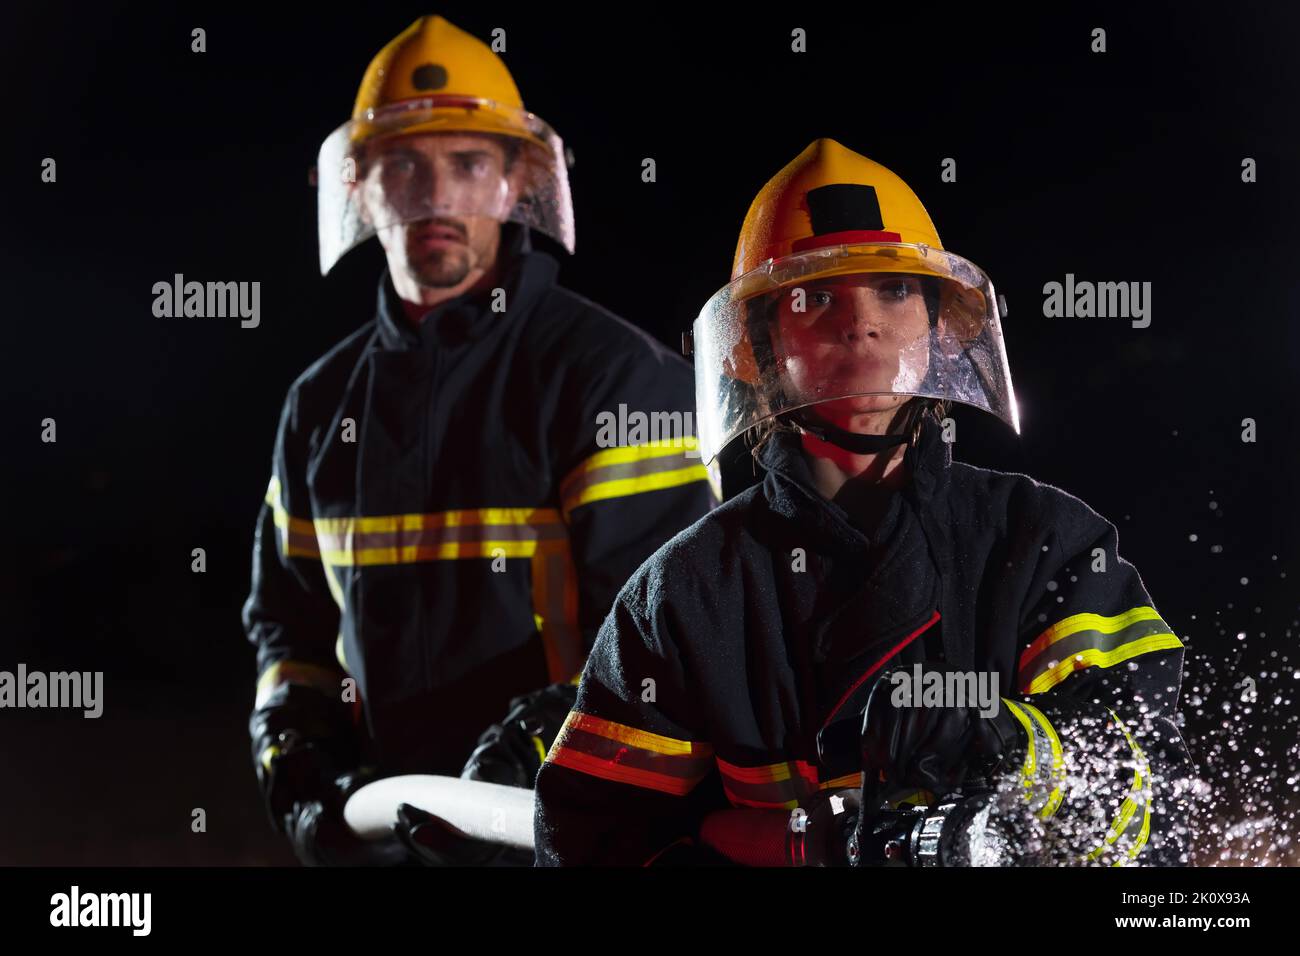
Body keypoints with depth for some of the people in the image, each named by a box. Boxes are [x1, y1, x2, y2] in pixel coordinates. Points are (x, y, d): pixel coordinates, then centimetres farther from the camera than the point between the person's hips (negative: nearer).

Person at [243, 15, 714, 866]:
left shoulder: (614, 372, -5)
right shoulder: (323, 401, 14)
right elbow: (291, 615, 21)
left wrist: (532, 751, -21)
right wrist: (299, 771, 6)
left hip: (572, 820, -5)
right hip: (380, 824, 5)